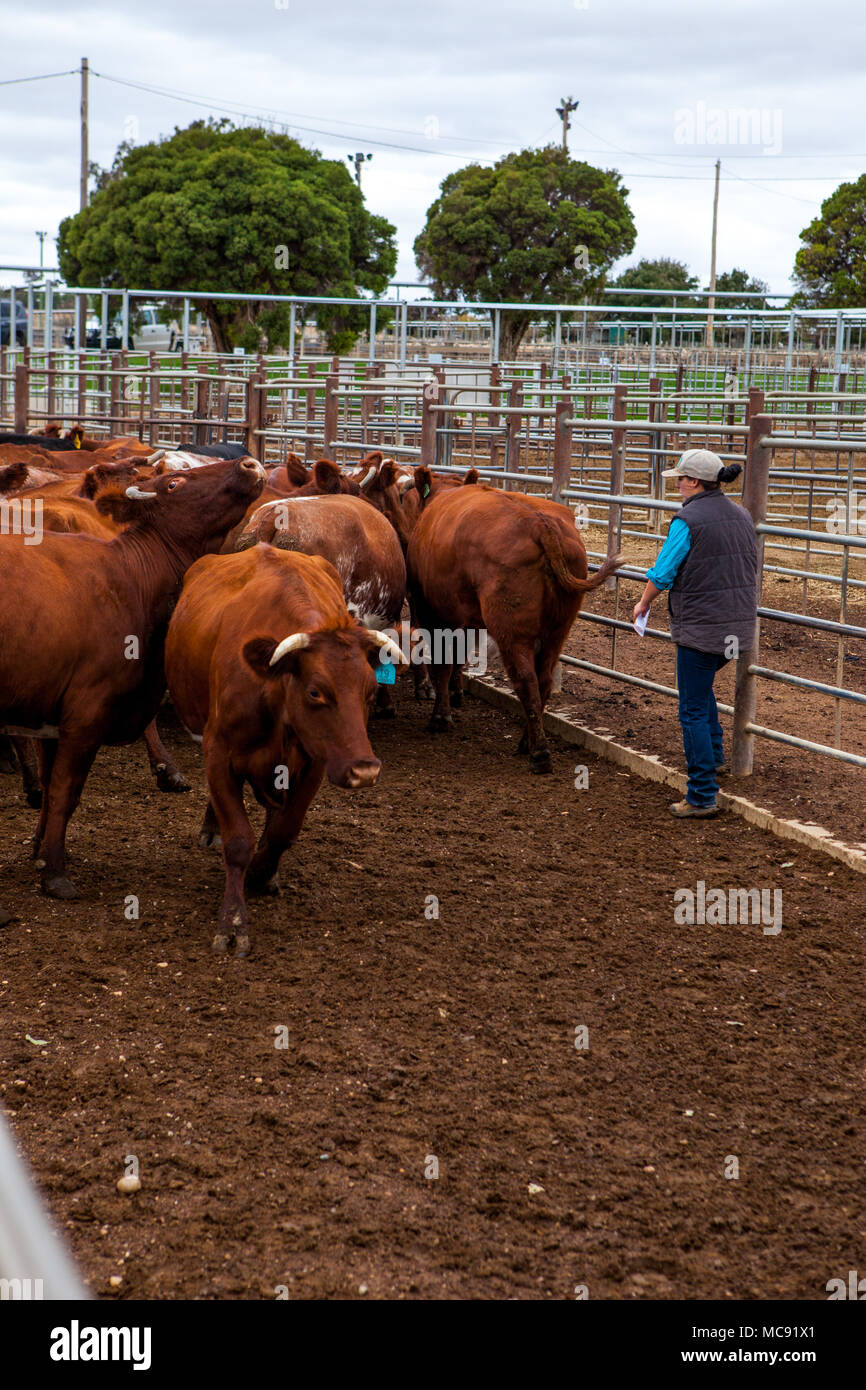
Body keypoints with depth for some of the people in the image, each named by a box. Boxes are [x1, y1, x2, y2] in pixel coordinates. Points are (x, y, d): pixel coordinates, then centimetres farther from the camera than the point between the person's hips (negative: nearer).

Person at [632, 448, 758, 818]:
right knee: (701, 686, 32)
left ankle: (702, 797, -1)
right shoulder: (742, 516, 8)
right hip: (740, 628, 8)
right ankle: (714, 757, 37)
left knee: (693, 711, -1)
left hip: (700, 629, -8)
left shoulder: (687, 521, -15)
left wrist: (643, 604, 7)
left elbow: (661, 574, -11)